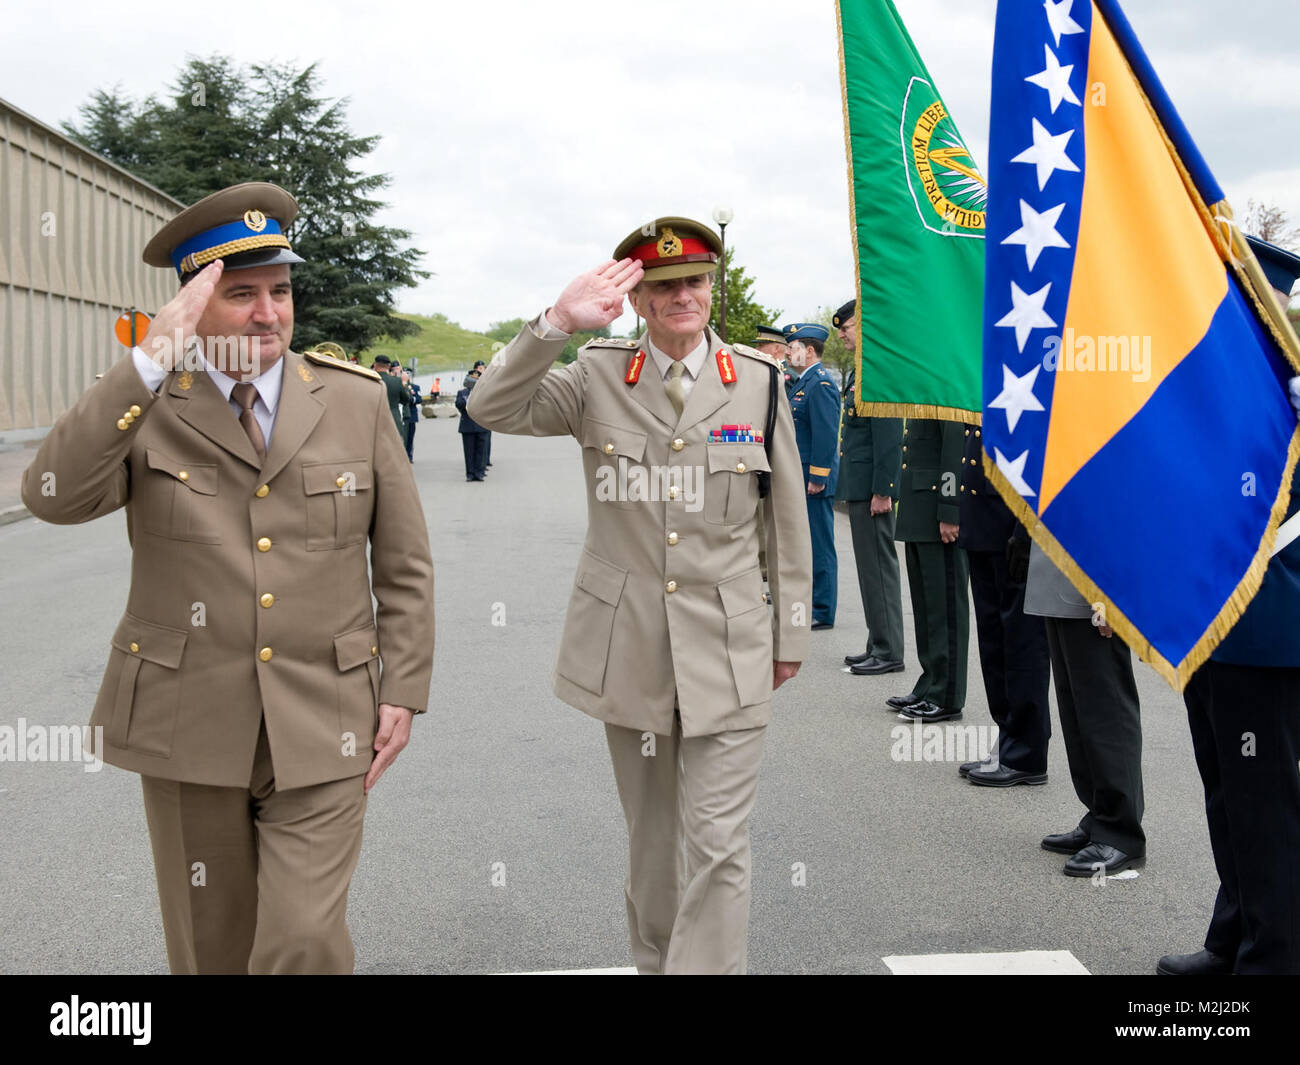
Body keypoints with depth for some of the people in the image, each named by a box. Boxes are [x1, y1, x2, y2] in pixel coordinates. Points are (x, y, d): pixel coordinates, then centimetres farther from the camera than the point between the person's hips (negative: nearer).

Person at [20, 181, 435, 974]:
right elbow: (53, 495, -21)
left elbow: (406, 566, 5)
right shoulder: (145, 408, -2)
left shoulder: (356, 400, 1)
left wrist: (401, 692, 0)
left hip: (320, 727, 0)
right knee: (210, 949, 15)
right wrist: (151, 360, -25)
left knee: (305, 945, -9)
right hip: (189, 723, 1)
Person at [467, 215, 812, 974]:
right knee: (650, 835, 17)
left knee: (717, 844, -4)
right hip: (628, 647, 2)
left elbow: (788, 517, 5)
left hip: (728, 649, -1)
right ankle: (655, 961, 34)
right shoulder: (598, 378, 1)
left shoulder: (759, 382, 0)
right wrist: (557, 324, -20)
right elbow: (492, 409, -10)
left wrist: (792, 632, 7)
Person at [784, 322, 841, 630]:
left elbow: (827, 435, -20)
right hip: (799, 478, 10)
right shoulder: (801, 383, 17)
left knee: (819, 546, -4)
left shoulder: (821, 384, -15)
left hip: (814, 480, -10)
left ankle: (822, 612, 1)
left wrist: (817, 478, -21)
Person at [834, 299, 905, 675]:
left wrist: (882, 490, -21)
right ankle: (879, 646, 20)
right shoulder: (859, 372, 17)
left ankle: (889, 652, 1)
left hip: (872, 487, -10)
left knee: (879, 566, -5)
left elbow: (888, 435, -20)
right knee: (871, 566, 13)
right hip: (860, 486, 10)